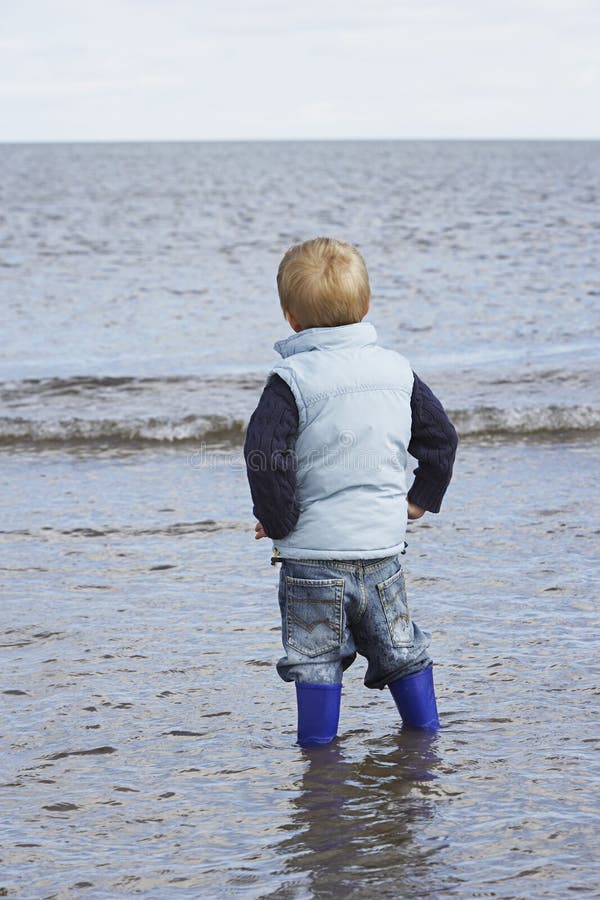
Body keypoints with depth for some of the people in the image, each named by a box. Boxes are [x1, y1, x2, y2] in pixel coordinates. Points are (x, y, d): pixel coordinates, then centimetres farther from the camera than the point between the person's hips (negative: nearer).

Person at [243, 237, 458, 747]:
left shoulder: (292, 380, -13)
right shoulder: (398, 370, 4)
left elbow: (265, 455, -22)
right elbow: (442, 437, 11)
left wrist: (277, 520, -9)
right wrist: (420, 499, 20)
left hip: (312, 553, -5)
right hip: (384, 545, 5)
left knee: (316, 662, 5)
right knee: (400, 649, 20)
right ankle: (425, 732, 28)